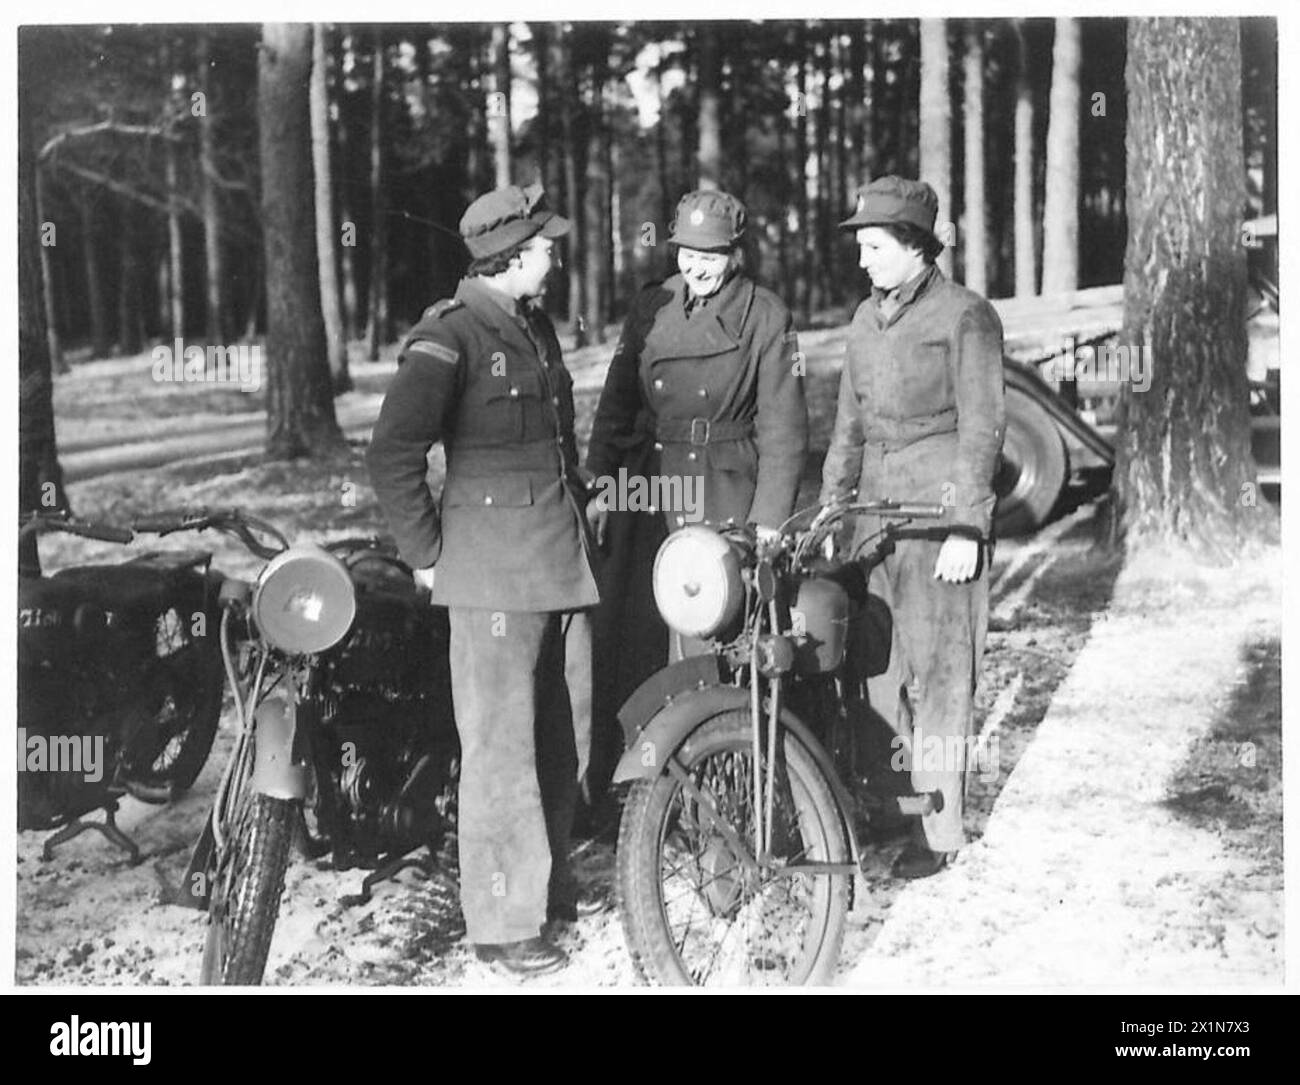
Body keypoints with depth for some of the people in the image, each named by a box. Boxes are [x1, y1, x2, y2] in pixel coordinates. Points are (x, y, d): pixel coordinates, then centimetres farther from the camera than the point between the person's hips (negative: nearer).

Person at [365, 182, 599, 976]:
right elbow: (392, 456, -15)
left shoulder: (538, 327, 17)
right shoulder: (450, 337, -10)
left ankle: (548, 882, 29)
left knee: (569, 735, 13)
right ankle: (503, 921, 4)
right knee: (502, 745, -4)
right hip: (493, 566, -8)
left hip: (565, 562, 8)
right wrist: (427, 553, -10)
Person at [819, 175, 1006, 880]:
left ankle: (938, 828, 1)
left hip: (941, 504, -6)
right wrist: (829, 504, 15)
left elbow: (981, 427, -9)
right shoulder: (868, 319, 16)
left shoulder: (965, 317, -5)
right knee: (875, 660, 4)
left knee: (938, 668, -5)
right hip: (875, 504, 7)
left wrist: (967, 527, -14)